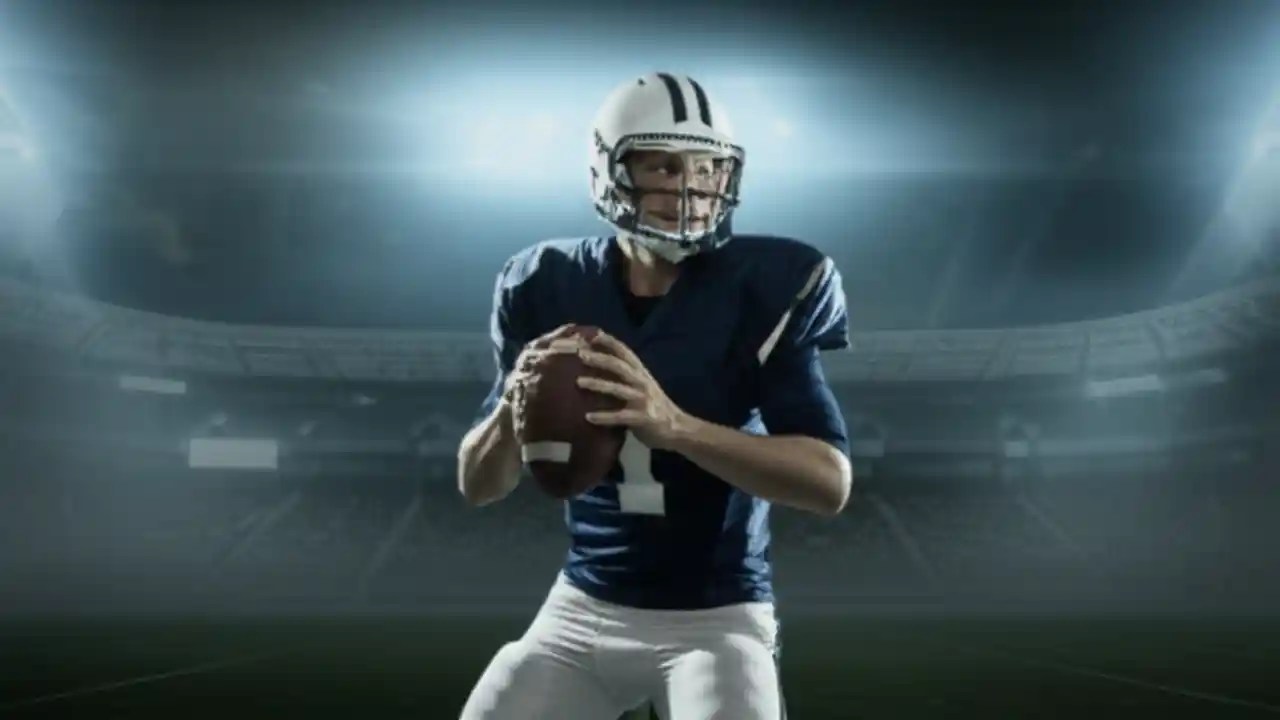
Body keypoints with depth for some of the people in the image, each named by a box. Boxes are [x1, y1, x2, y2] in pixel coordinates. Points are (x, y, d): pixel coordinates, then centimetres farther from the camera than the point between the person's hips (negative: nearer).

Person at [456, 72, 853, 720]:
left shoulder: (760, 286, -10)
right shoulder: (550, 289, -3)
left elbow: (830, 482, -18)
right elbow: (476, 487, 1)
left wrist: (674, 425, -33)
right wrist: (513, 410, -22)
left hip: (718, 617, -3)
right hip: (582, 610, 3)